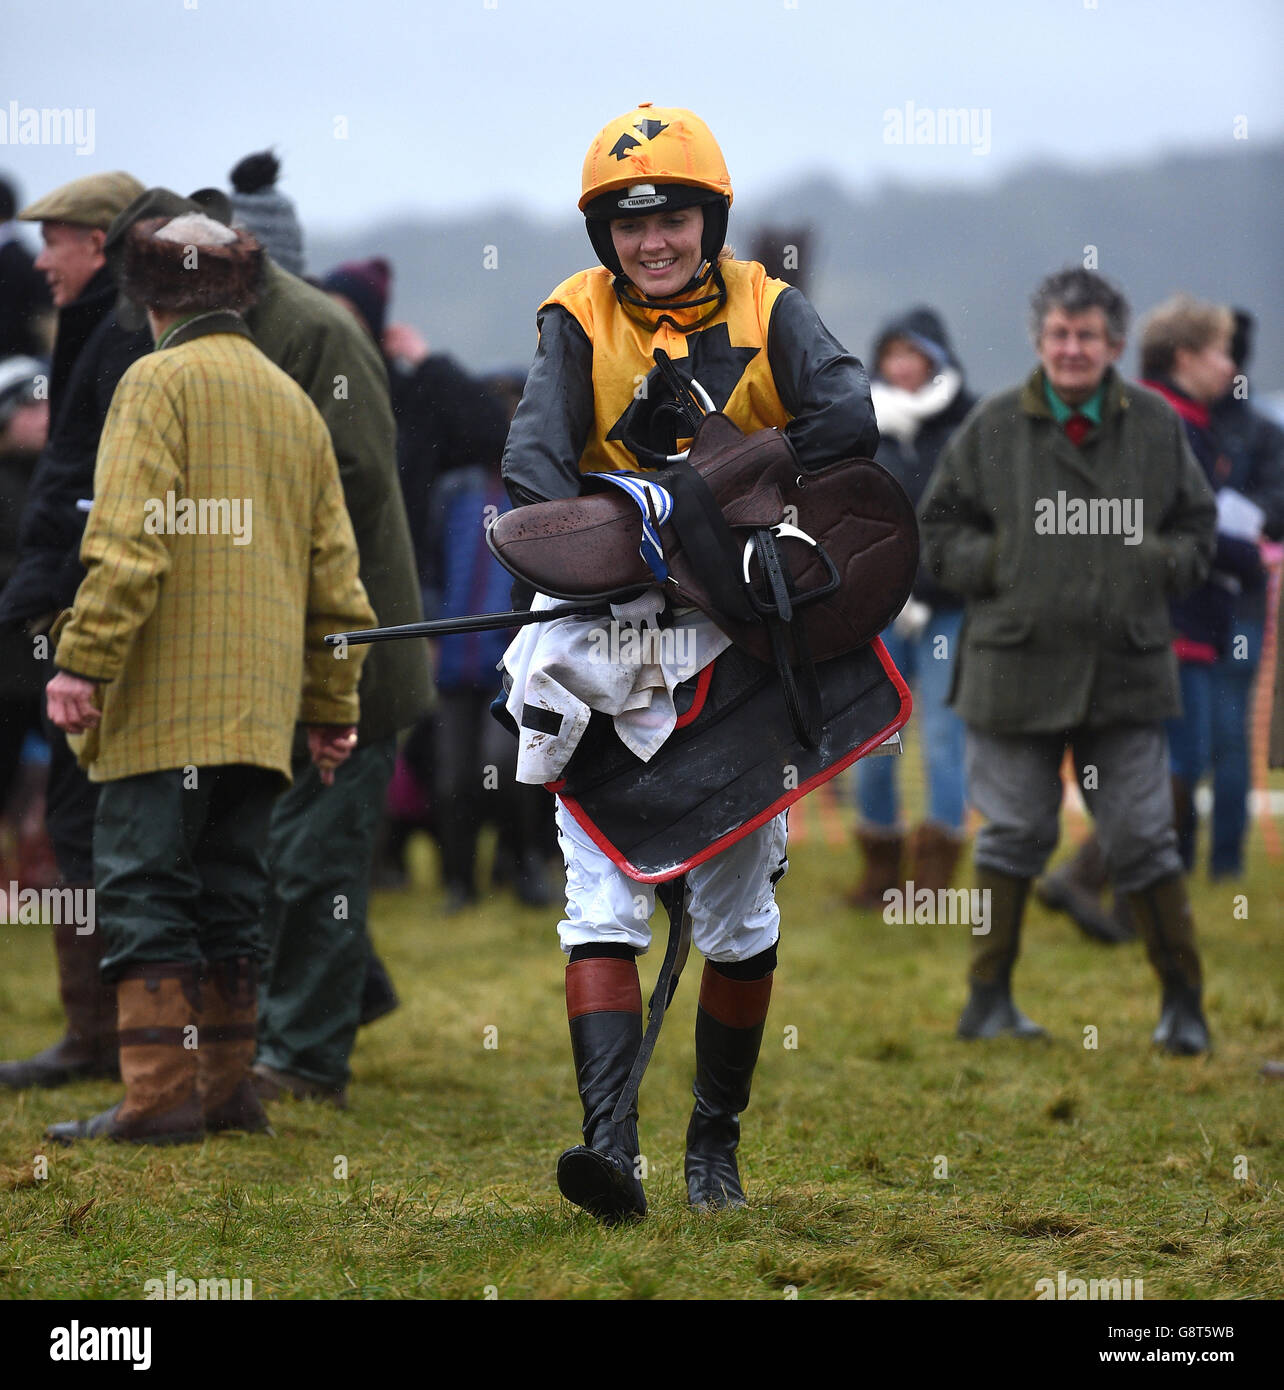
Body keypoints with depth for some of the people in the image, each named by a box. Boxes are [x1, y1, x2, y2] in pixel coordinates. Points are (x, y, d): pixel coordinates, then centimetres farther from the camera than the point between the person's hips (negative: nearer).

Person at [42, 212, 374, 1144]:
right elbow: (334, 568, 18)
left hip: (168, 700, -7)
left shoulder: (161, 381, -3)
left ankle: (160, 1095, -13)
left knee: (143, 891, -7)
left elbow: (128, 539, -16)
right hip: (263, 707, 7)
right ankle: (228, 1086, 10)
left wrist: (82, 660, -17)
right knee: (230, 897, 11)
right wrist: (334, 707, 21)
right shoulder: (296, 403, 18)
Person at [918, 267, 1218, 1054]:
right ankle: (990, 999, 15)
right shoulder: (993, 428, 3)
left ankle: (1184, 1003, 11)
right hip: (1016, 668, -1)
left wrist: (1156, 563, -5)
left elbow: (1198, 530, 14)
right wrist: (1000, 563, -8)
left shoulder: (1156, 427, 6)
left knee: (1143, 838, 2)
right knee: (1017, 833, 5)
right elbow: (938, 532, 8)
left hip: (1126, 669, 1)